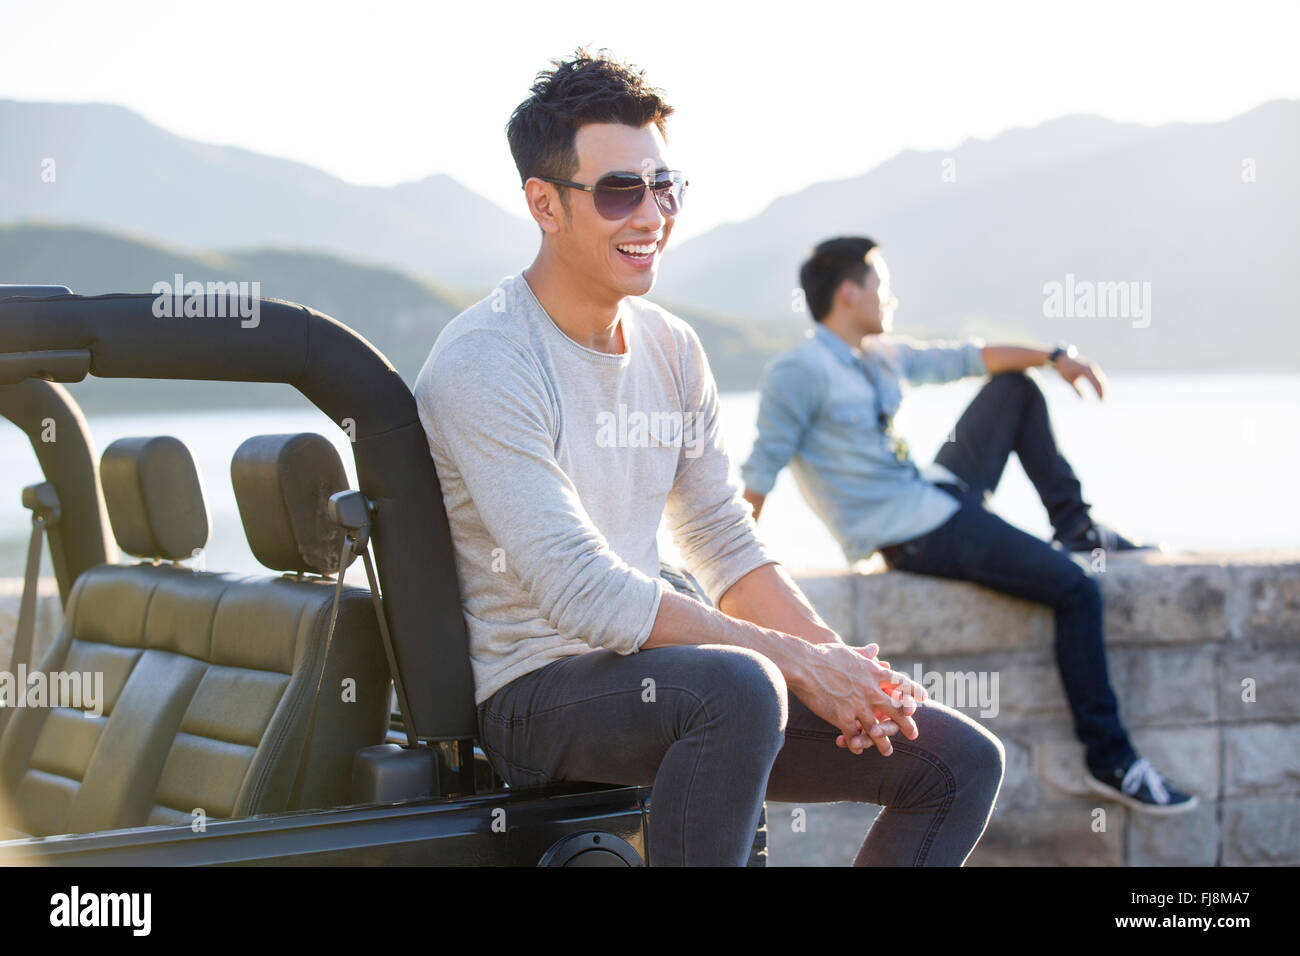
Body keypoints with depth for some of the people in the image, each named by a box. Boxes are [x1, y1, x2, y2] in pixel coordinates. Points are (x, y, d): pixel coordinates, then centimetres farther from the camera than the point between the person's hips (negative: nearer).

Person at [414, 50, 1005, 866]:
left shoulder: (673, 349, 10)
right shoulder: (483, 368, -16)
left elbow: (727, 547, 12)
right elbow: (584, 592, -24)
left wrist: (844, 663, -5)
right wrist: (796, 660, -22)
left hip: (645, 675, 8)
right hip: (530, 697, -8)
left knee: (961, 761, 0)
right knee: (736, 686, -39)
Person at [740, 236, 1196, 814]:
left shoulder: (881, 356, 10)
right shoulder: (799, 373, -16)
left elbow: (961, 359, 18)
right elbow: (763, 468, -17)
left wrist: (1053, 357, 10)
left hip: (937, 494, 10)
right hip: (915, 537, -10)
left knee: (1014, 388, 20)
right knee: (1074, 590, -15)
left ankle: (1074, 525, 26)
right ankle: (1109, 761, -8)